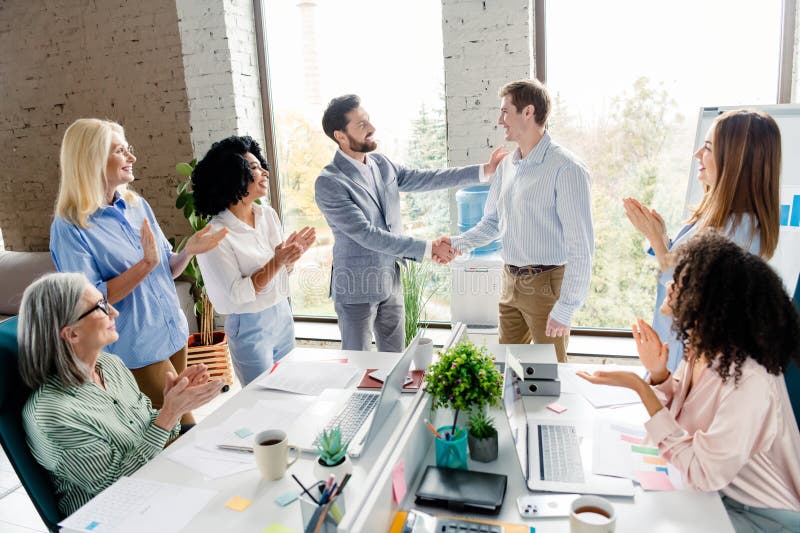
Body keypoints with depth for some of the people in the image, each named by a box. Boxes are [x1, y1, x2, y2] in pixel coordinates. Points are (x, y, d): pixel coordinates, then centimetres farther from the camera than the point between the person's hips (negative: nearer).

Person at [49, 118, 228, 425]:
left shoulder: (138, 205, 5)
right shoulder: (69, 227, -13)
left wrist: (188, 251, -11)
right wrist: (146, 264, -28)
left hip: (174, 335, 6)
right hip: (136, 351, -6)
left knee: (177, 421, 19)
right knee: (186, 428, 5)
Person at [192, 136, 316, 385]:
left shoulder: (268, 214, 1)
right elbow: (236, 294, -19)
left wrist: (292, 253, -8)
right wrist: (276, 263, -24)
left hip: (282, 315, 6)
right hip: (250, 327, -6)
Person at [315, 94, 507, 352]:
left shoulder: (381, 163, 2)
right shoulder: (329, 183, -20)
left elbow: (424, 179, 7)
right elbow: (366, 235, -24)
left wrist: (485, 170, 4)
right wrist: (427, 249, -25)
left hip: (391, 281, 7)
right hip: (356, 288, -6)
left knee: (395, 358, 19)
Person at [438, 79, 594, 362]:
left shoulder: (566, 169, -17)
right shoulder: (507, 165, 7)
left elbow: (581, 246, -19)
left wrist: (565, 309, -19)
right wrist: (458, 244, 2)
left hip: (546, 285, -7)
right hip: (510, 282, 7)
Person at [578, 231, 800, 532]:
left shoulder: (749, 381, -33)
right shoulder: (701, 348, -8)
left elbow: (701, 474, -28)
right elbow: (679, 416, 5)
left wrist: (640, 387, -31)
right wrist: (658, 374, -15)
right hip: (714, 493, 6)